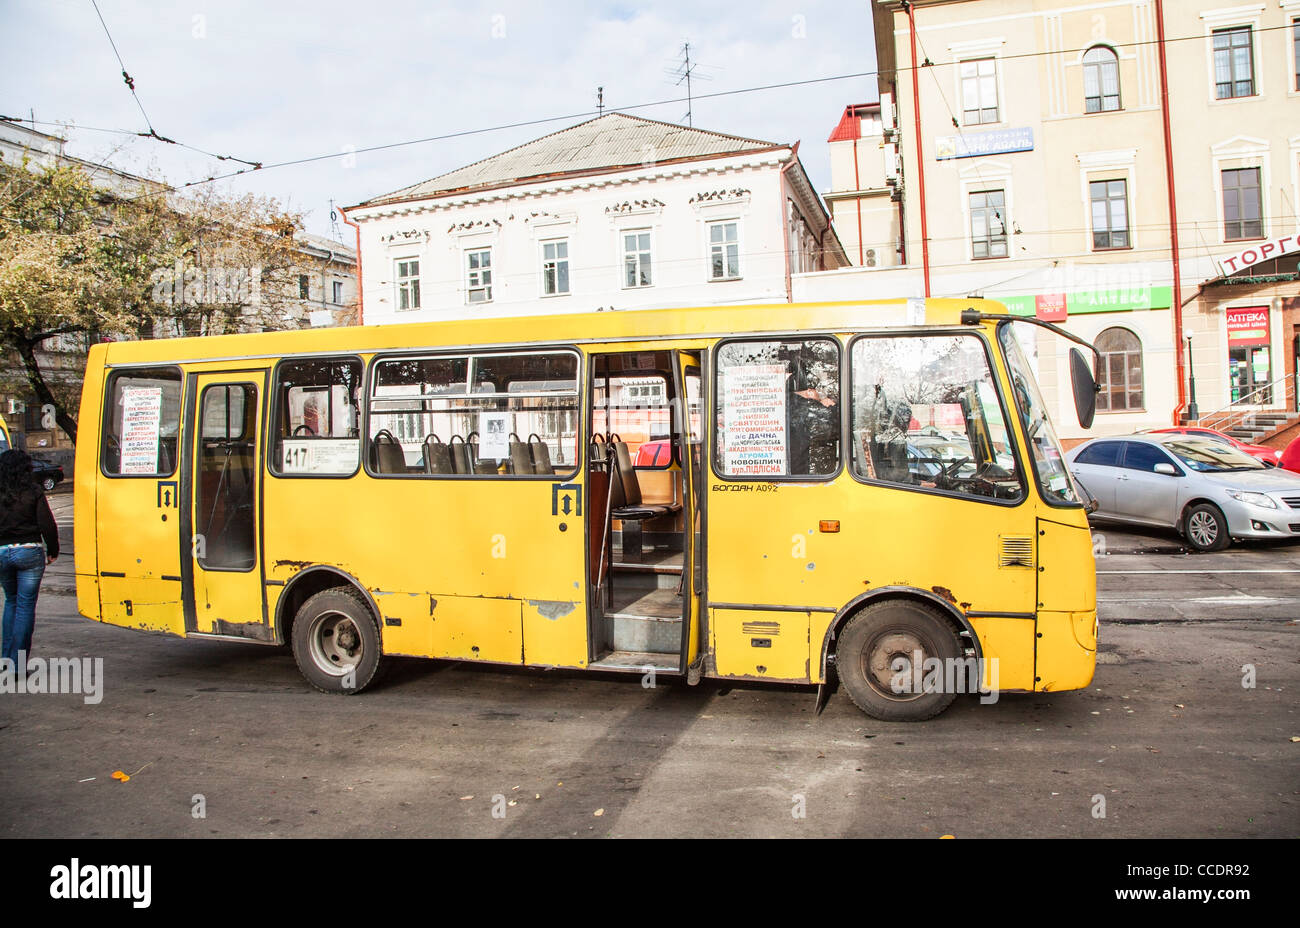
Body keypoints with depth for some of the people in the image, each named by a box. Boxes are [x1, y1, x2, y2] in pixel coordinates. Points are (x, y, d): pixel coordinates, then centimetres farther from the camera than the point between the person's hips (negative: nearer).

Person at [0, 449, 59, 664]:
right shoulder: (34, 492, -7)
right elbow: (47, 525, -9)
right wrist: (52, 551, 5)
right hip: (29, 552, -3)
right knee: (26, 605, 2)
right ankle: (17, 664, 1)